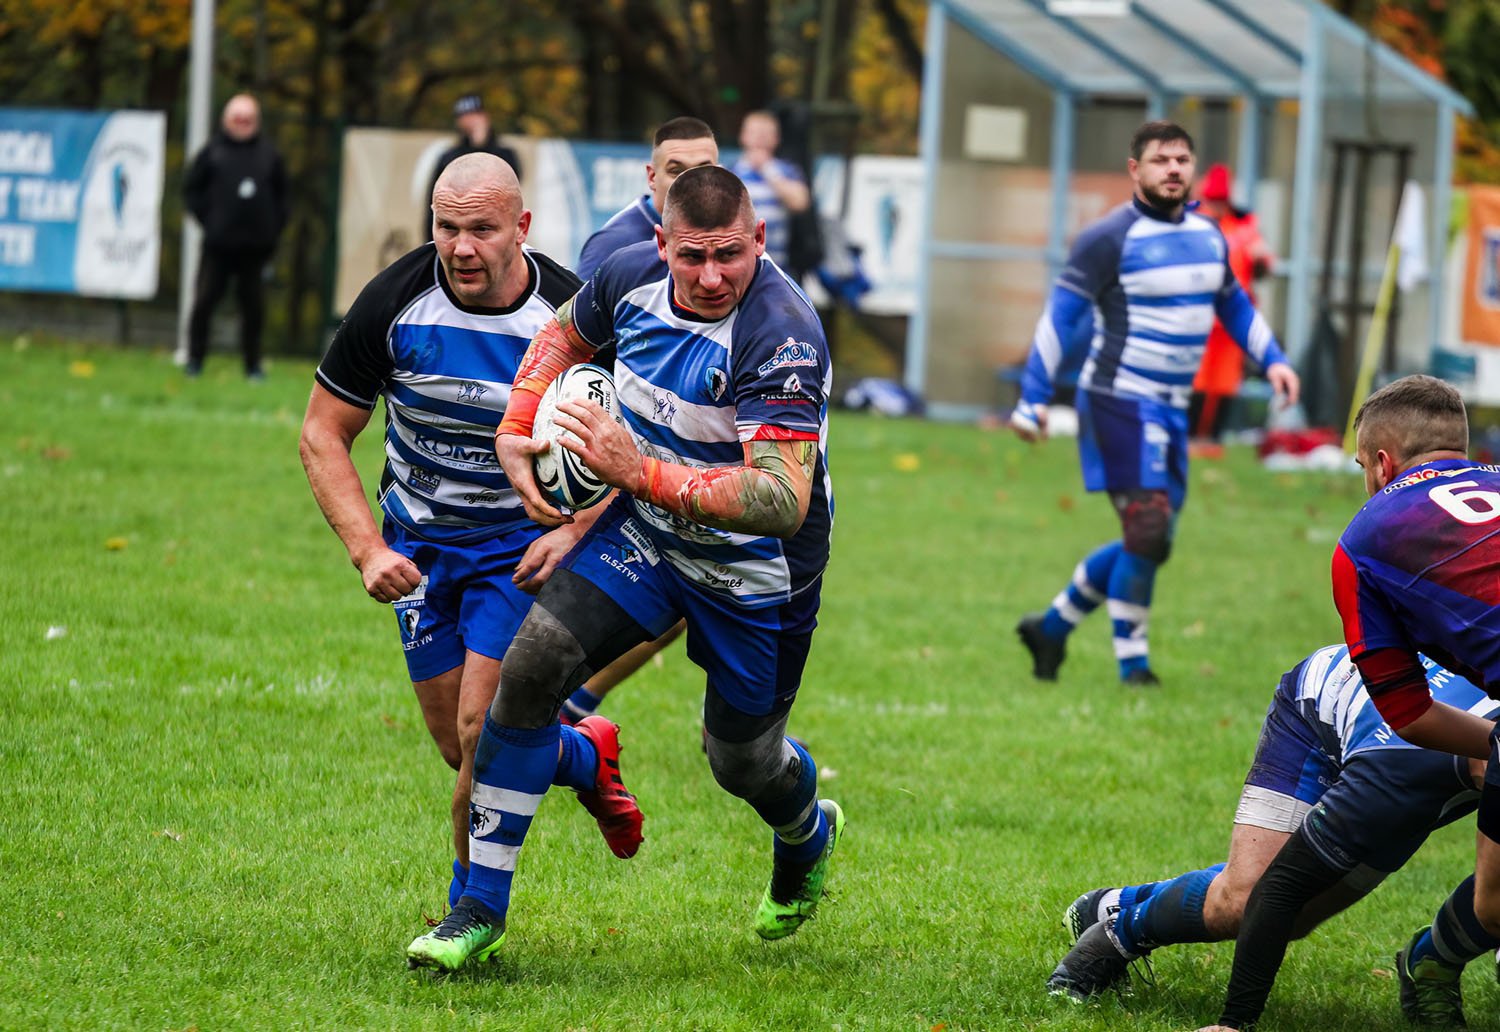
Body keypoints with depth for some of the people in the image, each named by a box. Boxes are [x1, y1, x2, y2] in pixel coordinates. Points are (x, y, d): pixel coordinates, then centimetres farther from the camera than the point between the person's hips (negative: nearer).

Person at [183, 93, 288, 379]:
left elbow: (281, 194, 16)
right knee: (205, 300, -2)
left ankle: (253, 364, 12)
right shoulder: (213, 152, 2)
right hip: (218, 245, -1)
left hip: (256, 245, 2)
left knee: (253, 305, 4)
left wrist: (273, 226, 6)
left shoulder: (267, 153, 8)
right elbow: (191, 189, 8)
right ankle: (195, 360, 8)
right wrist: (206, 218, -2)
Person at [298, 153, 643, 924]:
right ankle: (585, 756, 39)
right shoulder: (395, 303, -16)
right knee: (461, 750, 7)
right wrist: (366, 549, -20)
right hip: (420, 545, 3)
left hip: (524, 546, -3)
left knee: (483, 733, -15)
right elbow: (322, 434, -7)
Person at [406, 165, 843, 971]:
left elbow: (785, 501, -41)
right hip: (645, 530, 5)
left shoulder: (783, 338, -34)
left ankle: (809, 835, 54)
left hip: (755, 571, -5)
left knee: (743, 762, 13)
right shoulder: (633, 275, -13)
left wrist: (642, 474, -48)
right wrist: (515, 434, -2)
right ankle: (479, 912, -5)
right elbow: (565, 333, 12)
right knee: (530, 668, -14)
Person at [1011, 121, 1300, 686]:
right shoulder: (1111, 237, -10)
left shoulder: (1207, 235, 11)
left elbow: (1234, 305, 26)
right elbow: (1061, 314, -11)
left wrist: (1272, 359, 11)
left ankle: (1052, 626, 24)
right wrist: (1033, 398, -16)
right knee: (1147, 532, -15)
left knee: (1151, 543, 9)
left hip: (1171, 408, 8)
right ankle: (1132, 663, -2)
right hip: (1121, 401, -8)